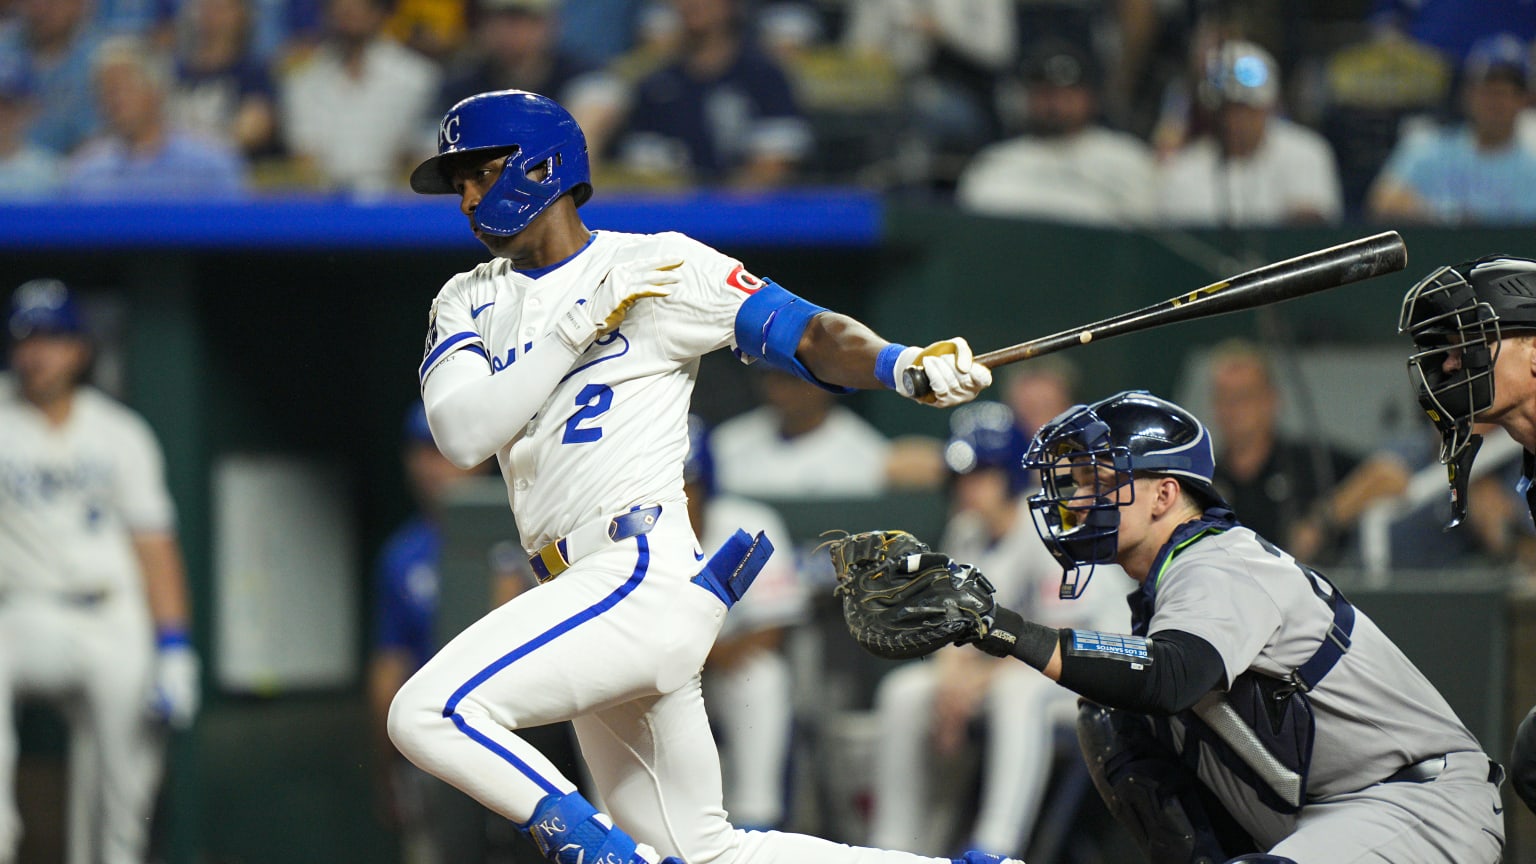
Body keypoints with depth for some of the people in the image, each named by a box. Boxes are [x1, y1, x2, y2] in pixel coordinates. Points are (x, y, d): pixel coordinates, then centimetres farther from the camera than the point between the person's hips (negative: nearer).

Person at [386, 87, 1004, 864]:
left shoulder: (658, 264, 0)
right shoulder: (470, 302, 17)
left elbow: (808, 335, -6)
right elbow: (462, 435, 0)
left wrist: (902, 365, -27)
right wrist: (584, 319, -8)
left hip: (646, 572, -8)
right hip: (586, 594, 8)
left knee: (428, 715, -23)